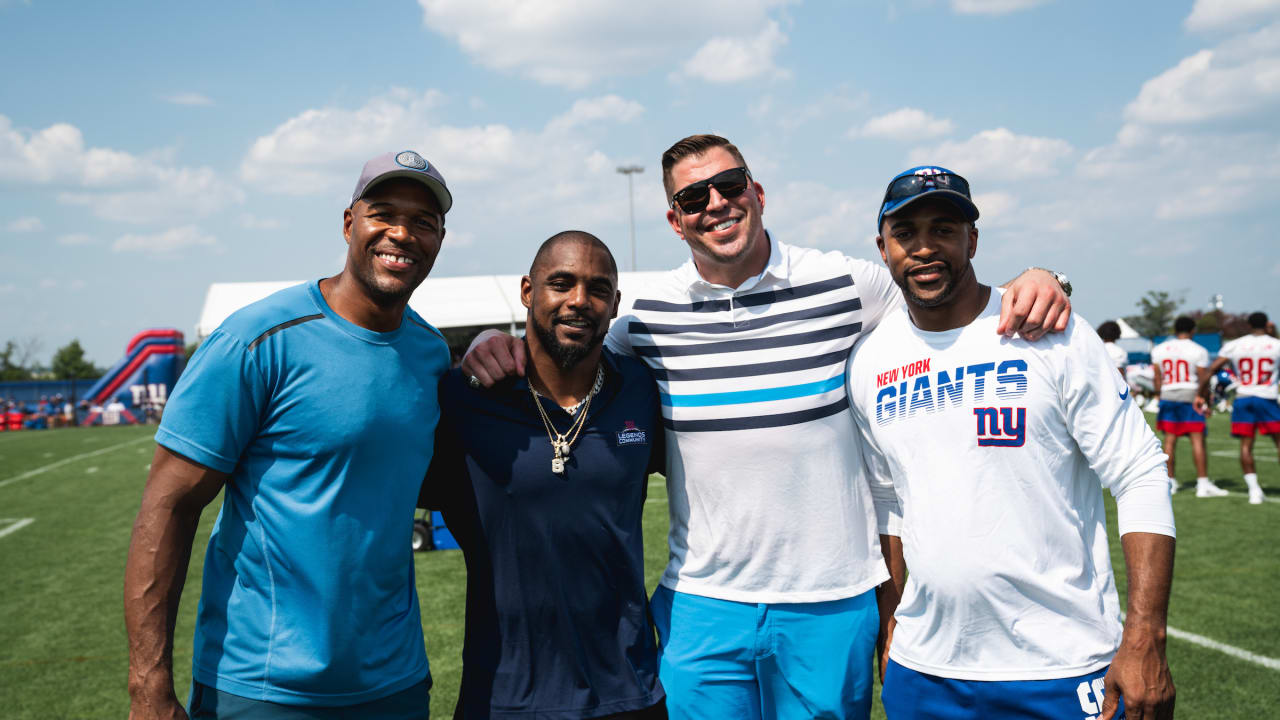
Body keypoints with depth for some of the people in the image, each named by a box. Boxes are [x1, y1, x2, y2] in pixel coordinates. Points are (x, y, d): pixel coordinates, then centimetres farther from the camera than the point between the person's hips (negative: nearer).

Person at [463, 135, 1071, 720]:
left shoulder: (845, 285, -4)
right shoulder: (649, 316, 0)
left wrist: (1028, 284, -10)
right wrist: (495, 349, -6)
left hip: (832, 605, -1)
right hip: (700, 606, 1)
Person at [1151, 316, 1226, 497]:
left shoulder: (1159, 350, 7)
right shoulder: (1198, 351, -4)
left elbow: (1157, 378, 9)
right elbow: (1204, 379, -3)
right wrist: (1205, 401, 5)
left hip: (1168, 396, 4)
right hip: (1190, 397, -3)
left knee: (1170, 439, 8)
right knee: (1198, 440, -3)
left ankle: (1170, 482, 12)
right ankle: (1203, 483, -6)